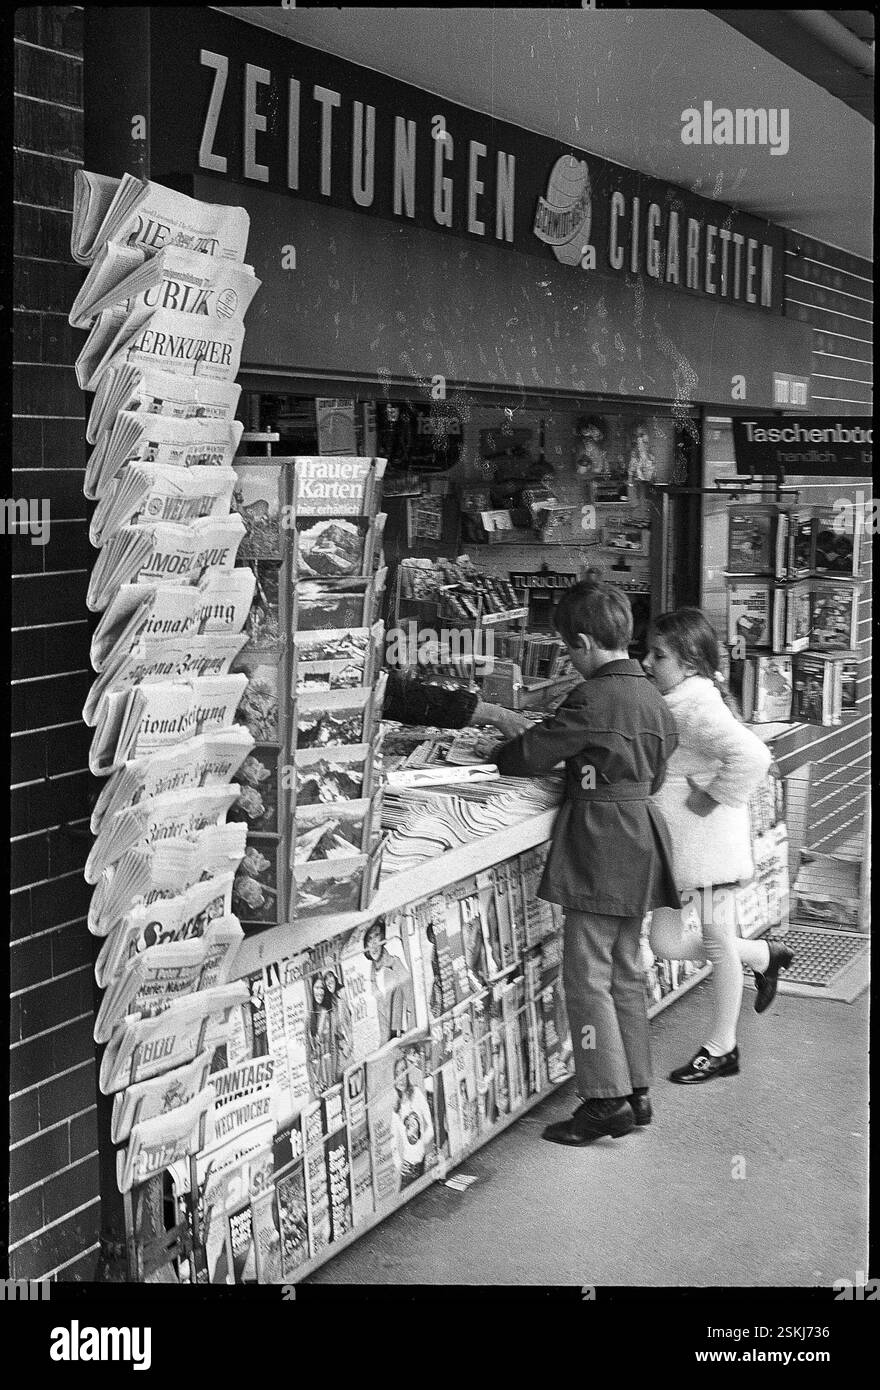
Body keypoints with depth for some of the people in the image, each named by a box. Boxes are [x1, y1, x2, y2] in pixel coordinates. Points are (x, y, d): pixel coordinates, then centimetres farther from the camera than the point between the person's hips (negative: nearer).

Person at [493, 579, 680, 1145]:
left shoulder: (592, 699, -17)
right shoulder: (650, 694, 10)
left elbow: (530, 755, -13)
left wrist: (496, 755, 8)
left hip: (601, 843, -9)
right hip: (643, 831, 9)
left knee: (588, 975, -2)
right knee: (626, 971, 15)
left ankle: (607, 1100, 1)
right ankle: (637, 1091, 20)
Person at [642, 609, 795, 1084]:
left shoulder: (697, 706, -22)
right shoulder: (676, 702, 8)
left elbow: (751, 755, -35)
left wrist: (711, 798, -25)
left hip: (708, 844, -9)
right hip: (678, 847, 9)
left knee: (717, 944, 7)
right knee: (666, 943, 13)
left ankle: (721, 1049, 23)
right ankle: (763, 956, 33)